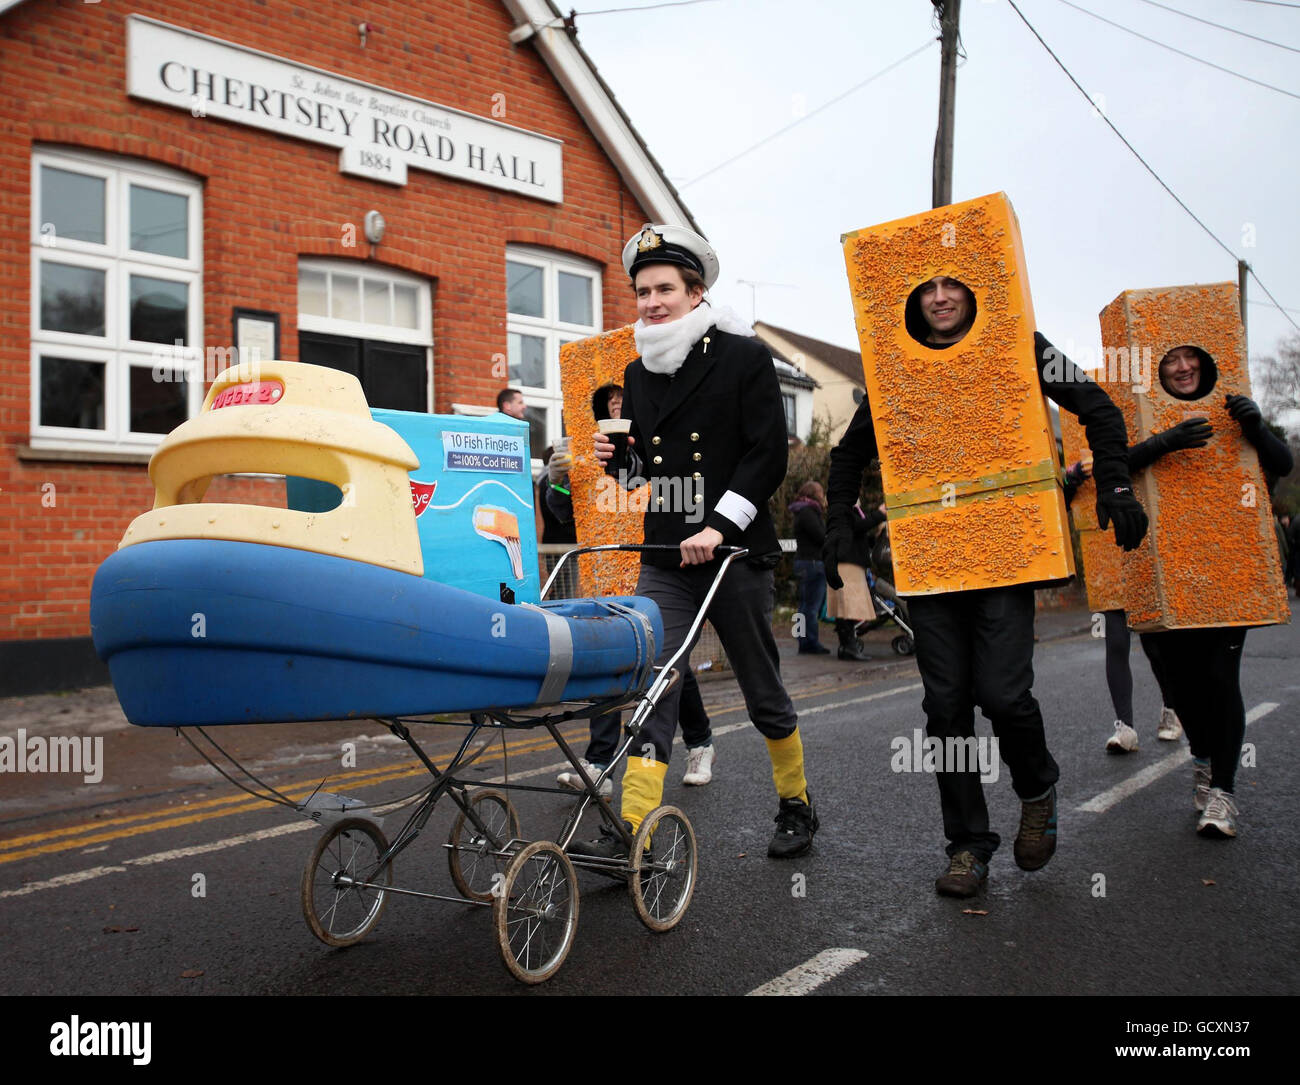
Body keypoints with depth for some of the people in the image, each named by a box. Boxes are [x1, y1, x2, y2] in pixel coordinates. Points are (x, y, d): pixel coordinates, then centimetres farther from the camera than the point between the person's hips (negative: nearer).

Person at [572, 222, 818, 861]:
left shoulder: (745, 358, -3)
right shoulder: (638, 375, 13)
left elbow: (768, 455, -10)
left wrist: (720, 527, -20)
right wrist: (616, 459, -2)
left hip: (736, 552, -4)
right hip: (664, 559, 4)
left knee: (763, 694, 10)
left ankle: (796, 805, 32)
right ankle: (630, 835, -5)